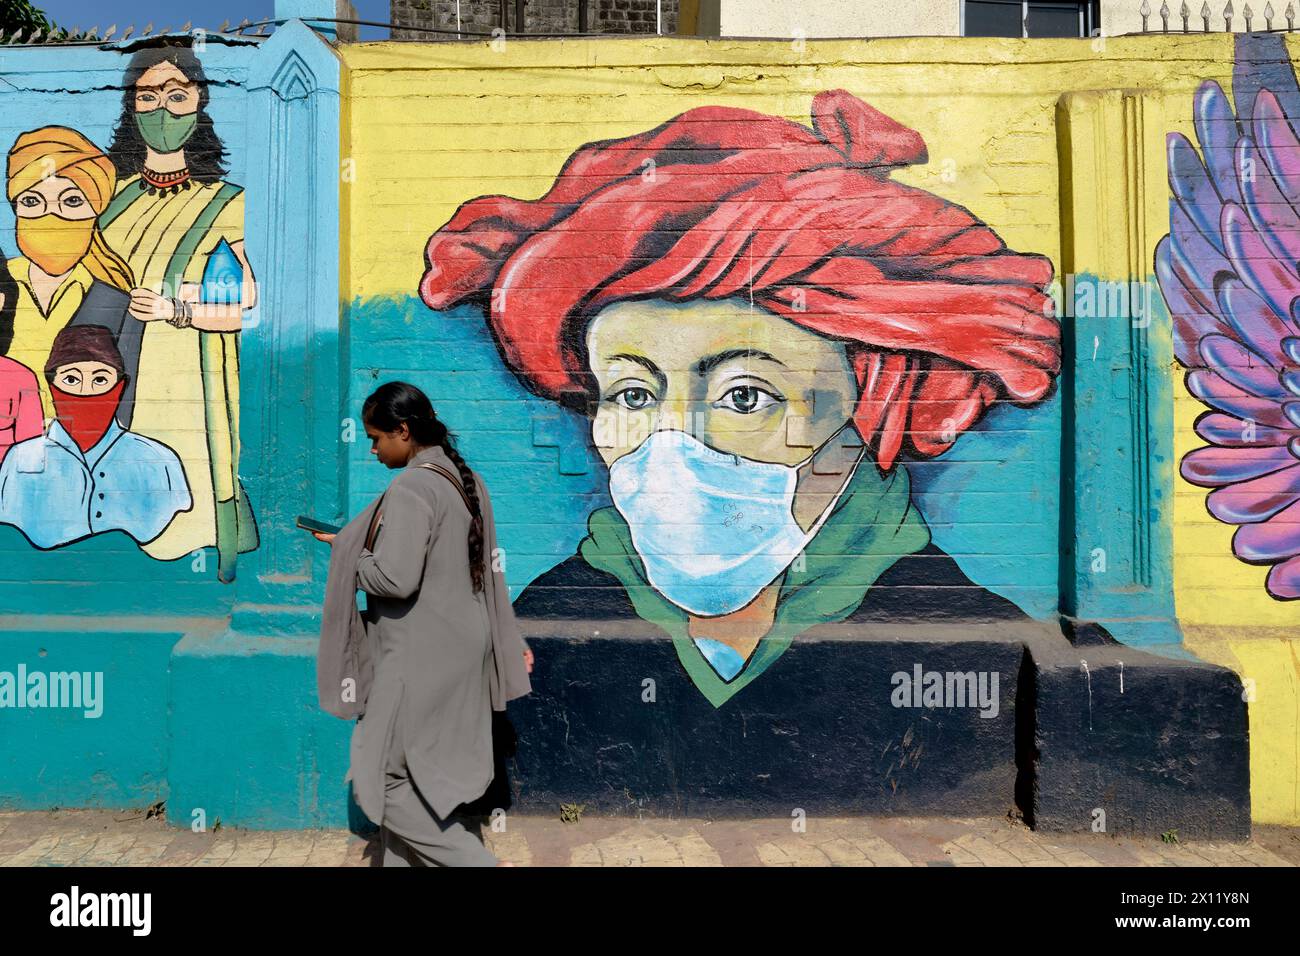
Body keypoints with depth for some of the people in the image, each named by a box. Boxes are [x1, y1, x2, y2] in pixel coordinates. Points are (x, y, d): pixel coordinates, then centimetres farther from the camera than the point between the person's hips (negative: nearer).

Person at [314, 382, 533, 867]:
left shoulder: (411, 488, -20)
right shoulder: (466, 480, 8)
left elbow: (395, 579, -25)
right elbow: (488, 570, 14)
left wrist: (347, 553, -6)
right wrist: (511, 641, 19)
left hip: (421, 659, -9)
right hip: (457, 650, 9)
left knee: (388, 781, 3)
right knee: (424, 778, 18)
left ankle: (477, 863, 4)